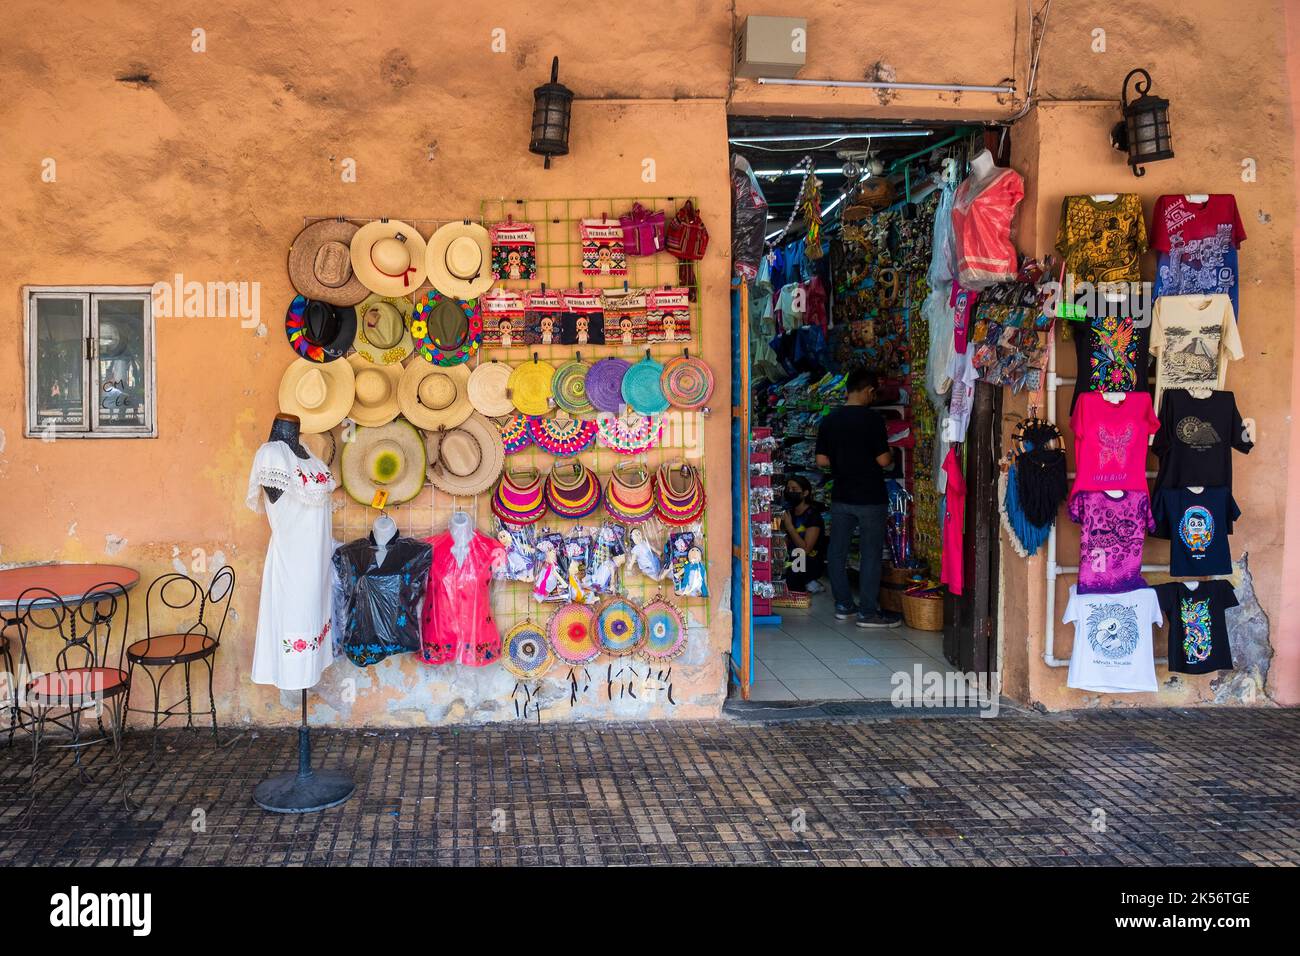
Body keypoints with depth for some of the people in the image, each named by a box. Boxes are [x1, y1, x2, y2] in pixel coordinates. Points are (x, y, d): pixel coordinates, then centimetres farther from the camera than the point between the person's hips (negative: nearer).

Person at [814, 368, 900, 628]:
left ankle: (843, 604, 20)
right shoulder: (872, 418, -13)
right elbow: (883, 460, -14)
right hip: (870, 497, -5)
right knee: (871, 554, 2)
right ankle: (868, 611, 4)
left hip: (841, 496, 5)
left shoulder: (829, 420, 2)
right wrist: (891, 455, 8)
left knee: (837, 551, 13)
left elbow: (822, 461, 3)